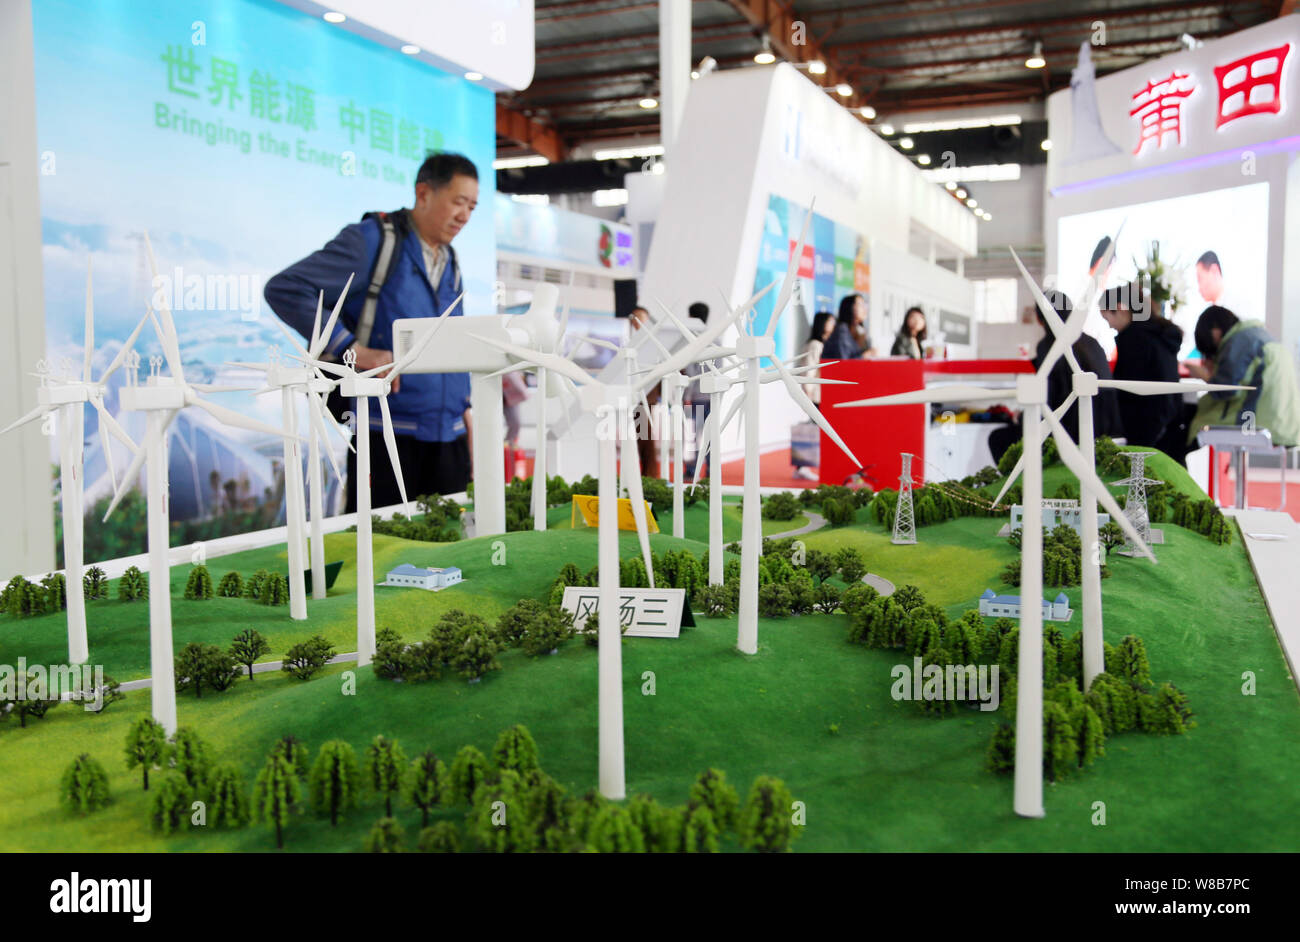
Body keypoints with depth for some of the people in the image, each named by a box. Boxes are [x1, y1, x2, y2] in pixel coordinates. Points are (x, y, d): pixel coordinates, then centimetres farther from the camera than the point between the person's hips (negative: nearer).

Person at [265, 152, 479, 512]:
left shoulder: (450, 262, 16)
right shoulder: (371, 241, -7)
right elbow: (283, 289, -15)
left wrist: (464, 405, 15)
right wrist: (353, 350, -20)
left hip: (449, 437, 7)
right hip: (387, 432, -7)